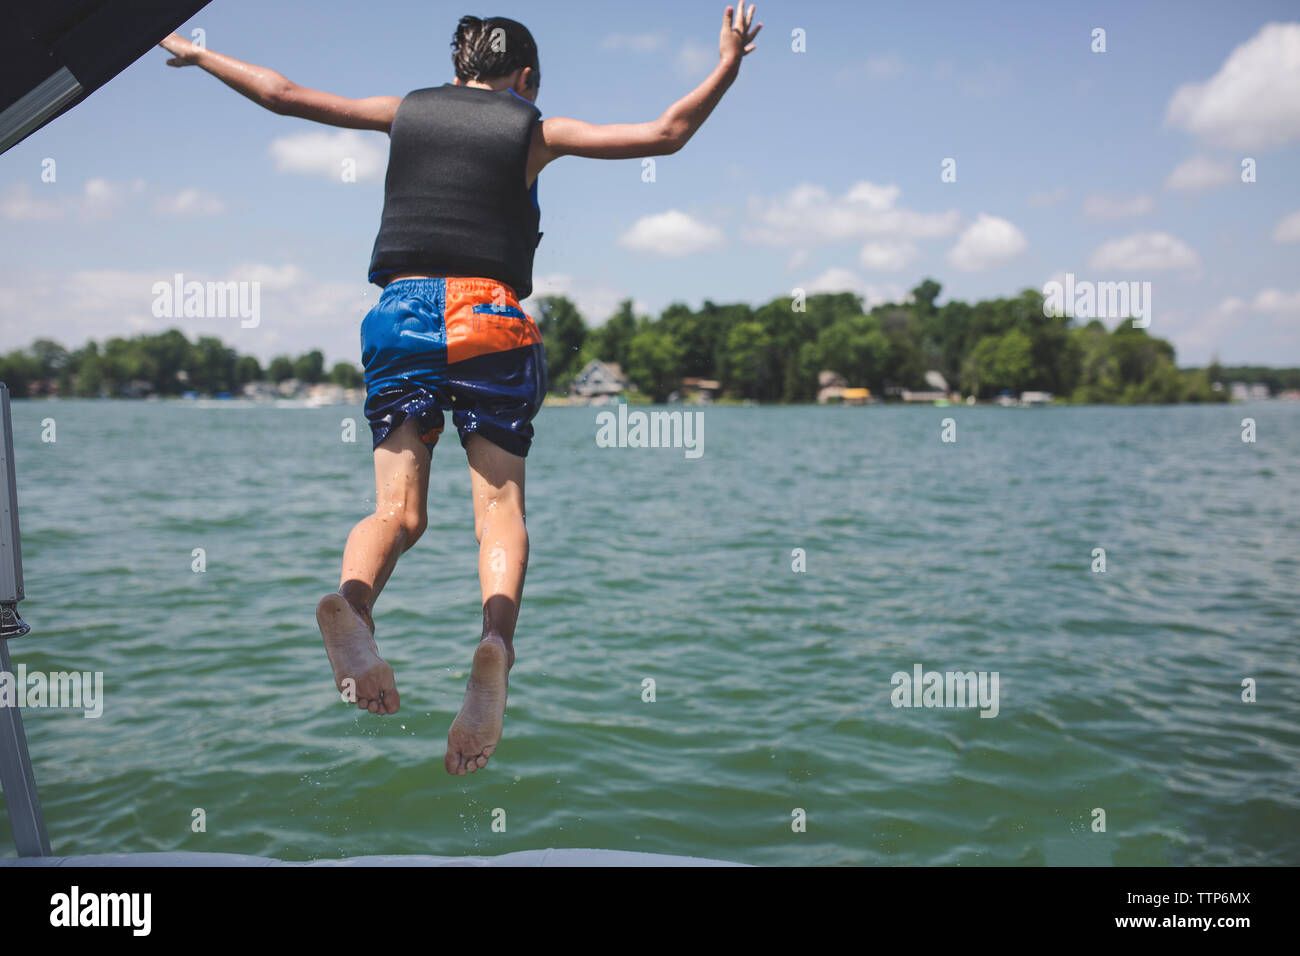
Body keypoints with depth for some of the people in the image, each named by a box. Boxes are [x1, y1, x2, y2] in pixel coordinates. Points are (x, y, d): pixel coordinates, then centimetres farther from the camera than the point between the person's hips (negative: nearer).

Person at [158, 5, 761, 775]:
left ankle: (351, 600, -30)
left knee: (396, 511, 2)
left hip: (402, 311, 2)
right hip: (490, 319, -2)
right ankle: (497, 638, -28)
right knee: (501, 505, -1)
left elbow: (281, 94, 21)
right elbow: (667, 134, 6)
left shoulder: (405, 111, 16)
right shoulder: (537, 130, 9)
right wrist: (728, 65, 17)